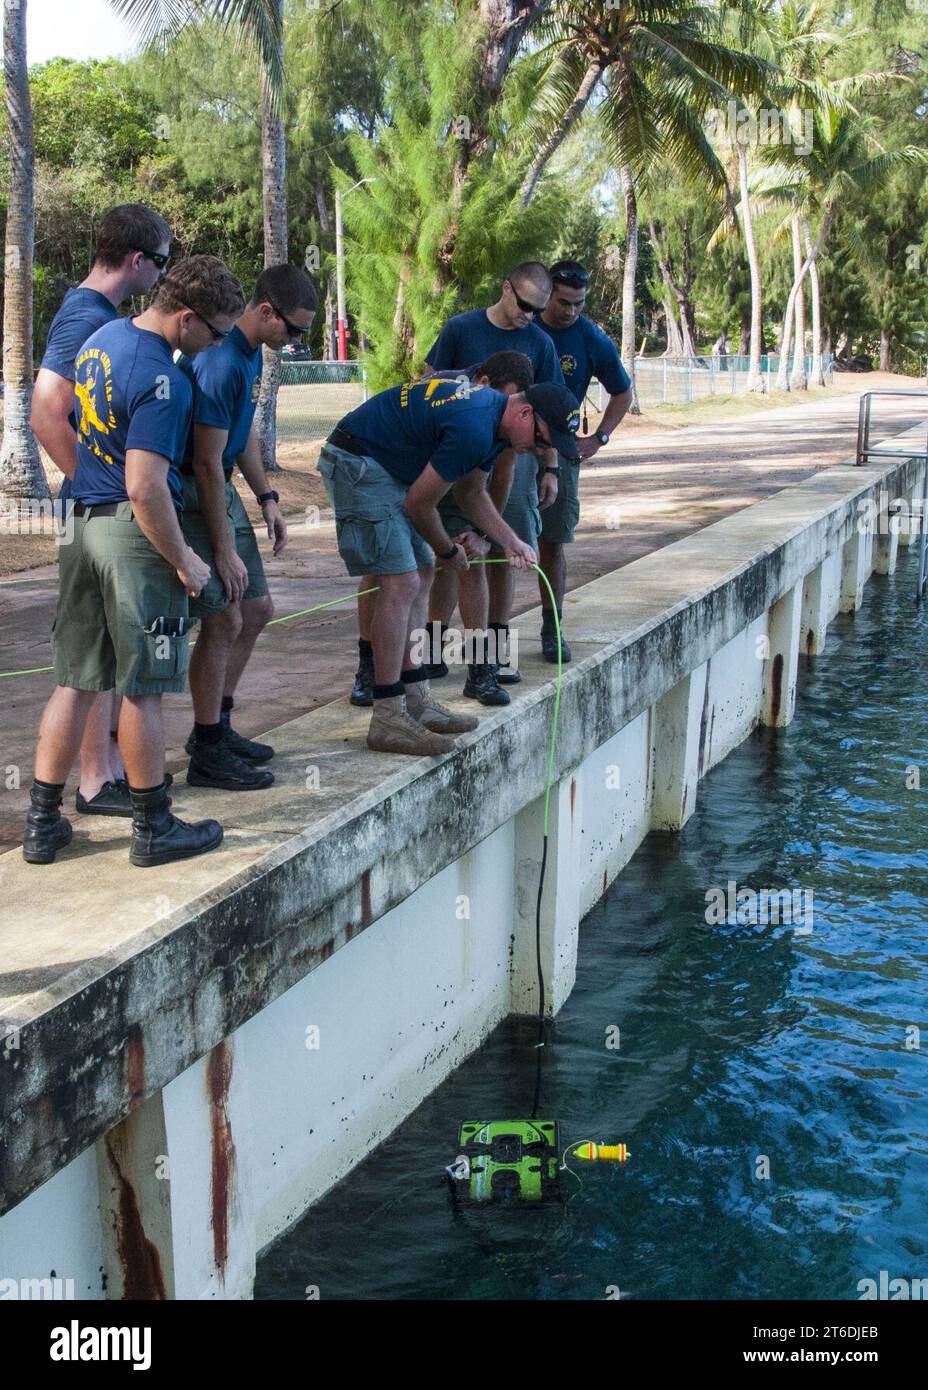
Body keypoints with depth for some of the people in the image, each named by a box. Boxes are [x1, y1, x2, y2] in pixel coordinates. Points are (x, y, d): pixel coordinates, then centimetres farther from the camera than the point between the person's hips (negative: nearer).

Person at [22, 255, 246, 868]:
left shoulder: (103, 338, 9)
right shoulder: (162, 381, -20)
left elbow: (58, 421, 22)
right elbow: (145, 488, -24)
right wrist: (184, 560, -14)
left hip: (85, 519, 8)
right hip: (136, 530, -8)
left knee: (75, 681, 12)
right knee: (143, 689, 2)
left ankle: (42, 823, 16)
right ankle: (153, 827, 13)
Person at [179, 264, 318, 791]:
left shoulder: (252, 353, 8)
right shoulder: (220, 362, -24)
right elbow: (207, 462, -24)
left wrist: (267, 498, 13)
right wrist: (223, 550, -20)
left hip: (222, 488, 10)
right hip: (192, 493, -10)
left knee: (256, 609, 13)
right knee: (225, 619, -9)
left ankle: (217, 724, 26)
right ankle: (208, 753, 2)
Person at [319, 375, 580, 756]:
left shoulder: (493, 415, 7)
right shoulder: (474, 429, -26)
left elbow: (470, 492, 19)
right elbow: (419, 504, -18)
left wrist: (511, 541, 6)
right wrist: (449, 551, 0)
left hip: (386, 467, 11)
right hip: (356, 462, -11)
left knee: (421, 576, 10)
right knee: (401, 583, -14)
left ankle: (416, 702, 15)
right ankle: (387, 721, -12)